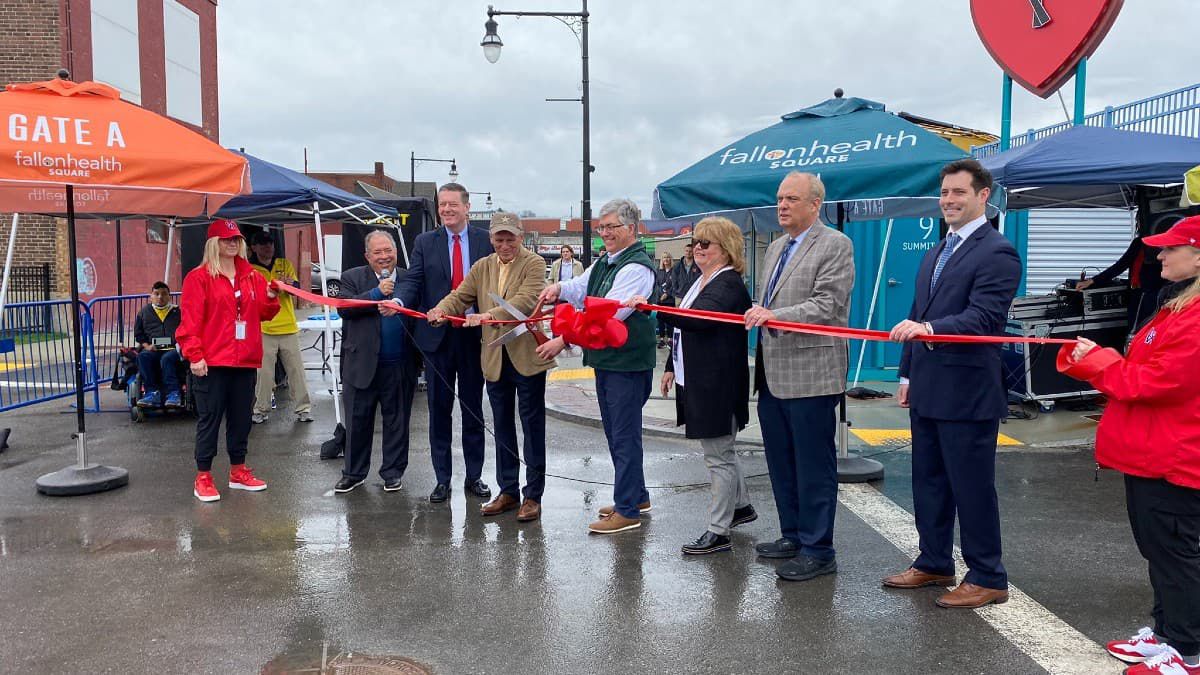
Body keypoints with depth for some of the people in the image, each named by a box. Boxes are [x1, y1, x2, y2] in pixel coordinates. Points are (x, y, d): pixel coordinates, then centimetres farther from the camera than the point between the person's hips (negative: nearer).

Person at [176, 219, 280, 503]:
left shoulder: (252, 277, 12)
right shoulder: (199, 277, -5)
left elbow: (264, 314, 15)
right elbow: (190, 319, -10)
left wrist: (271, 297, -5)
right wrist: (194, 355, -16)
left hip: (245, 361, 6)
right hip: (212, 362, -5)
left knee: (242, 417, 13)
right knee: (209, 418, 1)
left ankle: (238, 471, 26)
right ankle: (203, 477, 10)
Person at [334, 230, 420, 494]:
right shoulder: (352, 278, 4)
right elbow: (344, 308, -11)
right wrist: (376, 292, -17)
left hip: (400, 366, 1)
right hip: (362, 363, -1)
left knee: (397, 420, 9)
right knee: (358, 420, 7)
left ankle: (393, 471, 22)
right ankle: (354, 472, 21)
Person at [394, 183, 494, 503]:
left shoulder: (486, 240, 2)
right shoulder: (424, 242, 5)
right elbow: (412, 281, -4)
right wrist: (398, 300, -25)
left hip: (474, 335, -1)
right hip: (437, 336, 1)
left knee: (473, 408, 10)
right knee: (439, 410, 7)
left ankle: (474, 476, 21)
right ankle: (442, 479, 18)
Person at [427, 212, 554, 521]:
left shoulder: (534, 263, -6)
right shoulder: (482, 267, 12)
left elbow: (526, 301, -21)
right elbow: (460, 295, 5)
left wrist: (490, 314, -33)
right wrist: (441, 310, -17)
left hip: (527, 356, -5)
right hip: (495, 359, 6)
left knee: (532, 427, 2)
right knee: (502, 427, 13)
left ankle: (533, 496, 11)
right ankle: (508, 491, 25)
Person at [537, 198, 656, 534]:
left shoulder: (636, 267, -17)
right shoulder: (604, 261, 14)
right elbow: (583, 290, 18)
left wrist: (564, 339, -26)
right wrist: (560, 288, -5)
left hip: (627, 362, -10)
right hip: (605, 359, 10)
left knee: (624, 434, -3)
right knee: (615, 432, 18)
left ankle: (627, 510, 6)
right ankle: (637, 495, 32)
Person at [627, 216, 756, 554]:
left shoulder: (728, 284, -16)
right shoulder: (700, 281, 14)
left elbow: (698, 318, -32)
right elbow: (684, 329, 22)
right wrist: (672, 367, 21)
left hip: (718, 386, -10)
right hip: (696, 383, 10)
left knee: (718, 456, -1)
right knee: (721, 450, 22)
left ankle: (718, 532, 7)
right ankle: (741, 505, 39)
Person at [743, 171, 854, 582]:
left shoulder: (835, 245, -8)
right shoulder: (776, 247, 18)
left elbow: (826, 306, -18)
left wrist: (775, 316, -26)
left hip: (811, 375, -8)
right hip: (773, 375, 9)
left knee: (814, 466, 0)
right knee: (781, 463, 16)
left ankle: (818, 551, 11)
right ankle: (793, 536, 30)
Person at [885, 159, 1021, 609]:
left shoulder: (997, 253, -11)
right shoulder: (936, 253, 16)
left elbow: (982, 318, -23)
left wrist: (928, 328, -37)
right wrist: (908, 374, 16)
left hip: (968, 394, -9)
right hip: (928, 391, 9)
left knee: (972, 487, 2)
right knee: (928, 482, 17)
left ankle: (987, 579, 16)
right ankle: (934, 564, 31)